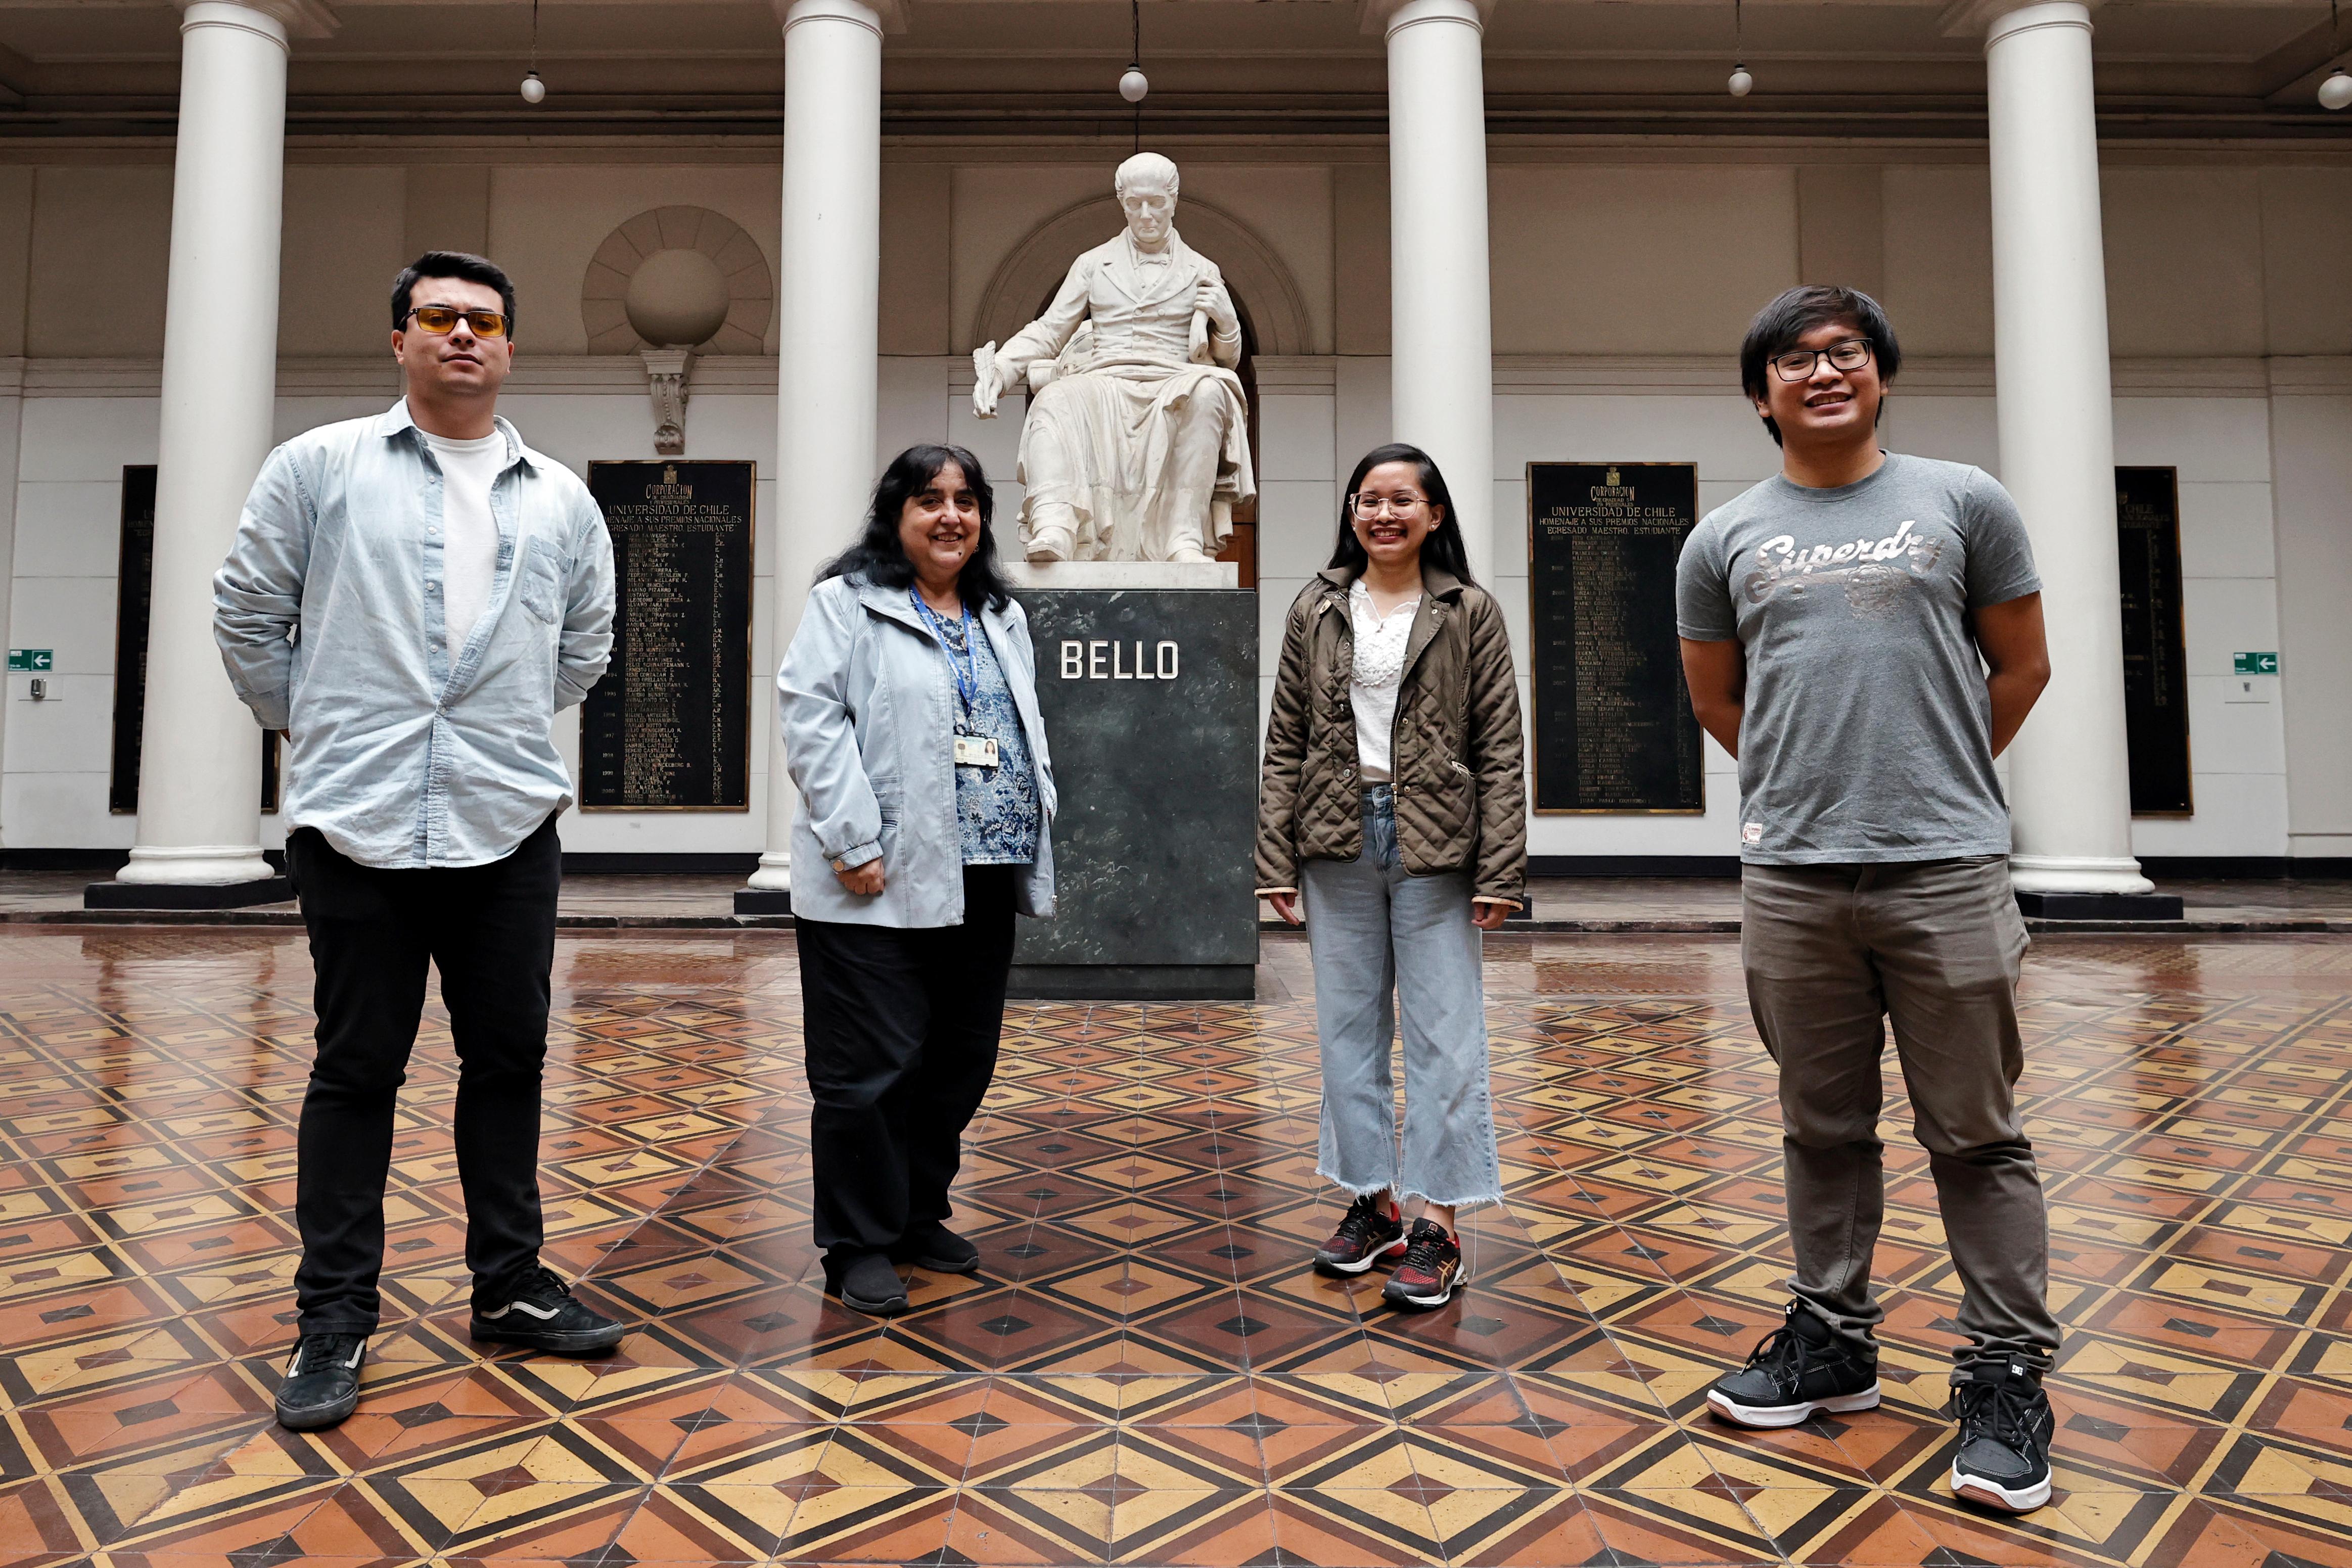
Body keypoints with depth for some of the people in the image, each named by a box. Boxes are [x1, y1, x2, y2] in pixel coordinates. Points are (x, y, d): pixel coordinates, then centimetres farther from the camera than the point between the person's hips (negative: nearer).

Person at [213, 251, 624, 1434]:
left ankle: (510, 1283, 25)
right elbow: (247, 614, 7)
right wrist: (315, 730, 10)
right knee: (356, 1068, 6)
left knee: (510, 1060, 10)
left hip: (511, 827, 3)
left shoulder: (561, 500, 10)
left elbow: (584, 646, 19)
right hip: (356, 826, -2)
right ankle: (335, 1316, 19)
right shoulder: (320, 467, 2)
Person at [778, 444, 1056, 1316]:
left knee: (961, 1064, 14)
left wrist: (1040, 841, 11)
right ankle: (858, 1245, 14)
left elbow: (1027, 735, 21)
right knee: (871, 1069, -1)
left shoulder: (1003, 618, 19)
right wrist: (854, 844, -18)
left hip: (982, 883, 7)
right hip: (880, 886, -7)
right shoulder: (847, 602, -1)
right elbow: (812, 720, -11)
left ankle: (919, 1217, 30)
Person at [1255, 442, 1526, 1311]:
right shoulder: (1315, 610, 8)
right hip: (1338, 842, 3)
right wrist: (1275, 857, 1)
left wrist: (1500, 871, -8)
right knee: (1347, 1028, 10)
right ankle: (1373, 1199, 24)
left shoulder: (1470, 613, 2)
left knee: (1443, 1034, 0)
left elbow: (1501, 750, -1)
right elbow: (1285, 741, 7)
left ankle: (1437, 1222, 9)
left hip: (1434, 846, -3)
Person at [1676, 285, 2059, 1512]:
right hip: (1791, 876, 2)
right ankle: (1832, 1339, 27)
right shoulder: (1724, 540, 8)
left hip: (1949, 869, -1)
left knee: (1977, 1135, 4)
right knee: (1824, 1127, 12)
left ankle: (2007, 1372, 18)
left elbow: (2021, 666, 12)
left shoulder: (1962, 502, 6)